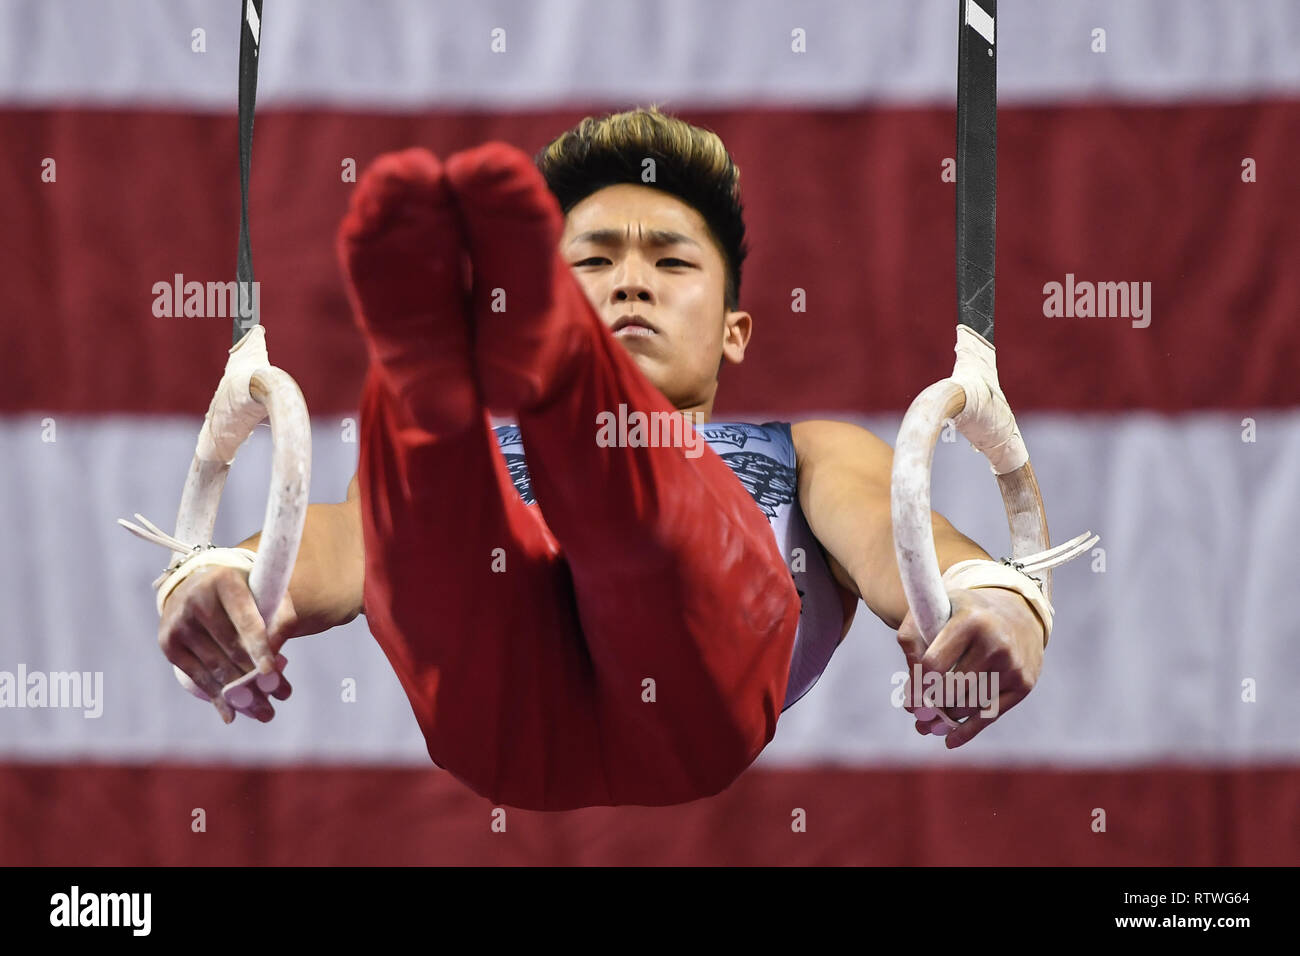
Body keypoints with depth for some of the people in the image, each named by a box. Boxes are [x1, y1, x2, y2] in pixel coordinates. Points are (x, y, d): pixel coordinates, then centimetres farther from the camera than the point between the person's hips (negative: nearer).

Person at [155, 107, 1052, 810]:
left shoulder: (803, 453, 40)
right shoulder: (482, 456, 42)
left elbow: (878, 521, 12)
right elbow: (358, 531, 15)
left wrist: (990, 597, -16)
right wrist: (220, 579, -13)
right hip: (498, 713, 1)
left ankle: (537, 348, -60)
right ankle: (438, 376, -59)